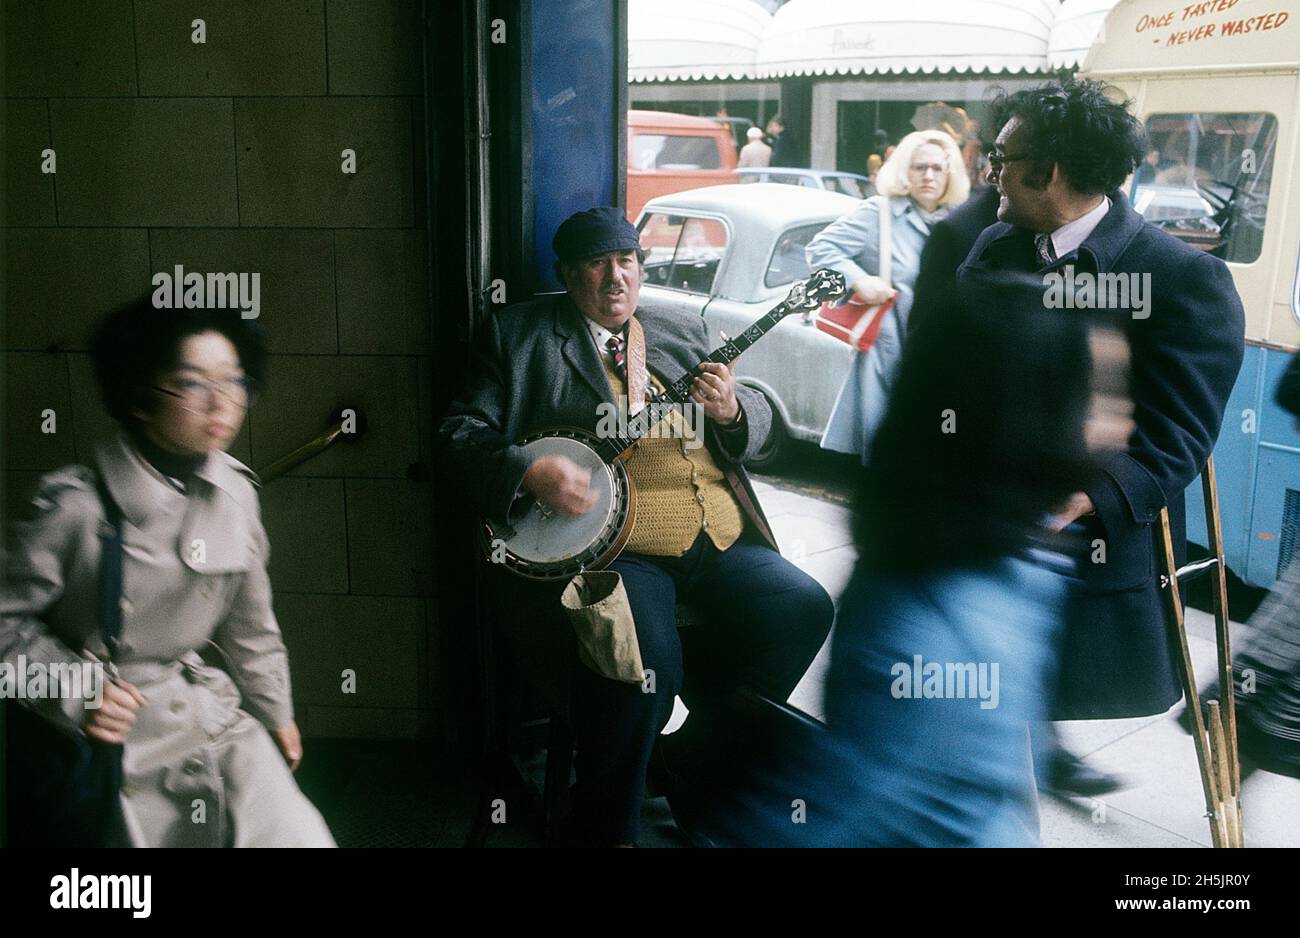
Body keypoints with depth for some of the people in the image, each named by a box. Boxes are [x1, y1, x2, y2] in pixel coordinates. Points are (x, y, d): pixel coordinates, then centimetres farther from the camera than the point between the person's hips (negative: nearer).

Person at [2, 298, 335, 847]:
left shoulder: (234, 493, -3)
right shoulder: (75, 504, -18)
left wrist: (275, 713, 21)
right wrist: (74, 694, -19)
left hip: (209, 713, 4)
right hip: (110, 733, -4)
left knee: (302, 839, -6)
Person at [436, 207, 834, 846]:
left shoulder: (682, 332, 22)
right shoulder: (518, 335, 10)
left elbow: (758, 423, 19)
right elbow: (460, 432, 2)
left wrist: (729, 410, -5)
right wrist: (530, 472, -16)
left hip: (720, 539, 6)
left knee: (804, 610, -16)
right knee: (646, 664, -31)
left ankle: (689, 759, 3)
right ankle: (607, 830, -5)